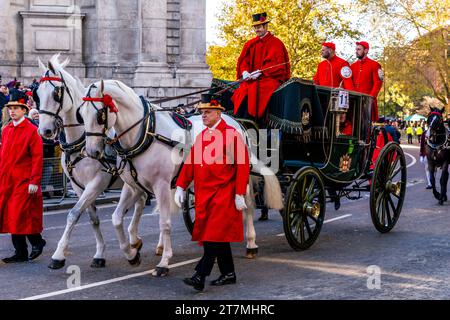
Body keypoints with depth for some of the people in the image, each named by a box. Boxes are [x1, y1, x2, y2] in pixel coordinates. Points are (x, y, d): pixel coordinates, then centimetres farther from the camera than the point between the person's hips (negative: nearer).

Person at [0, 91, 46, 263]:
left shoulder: (32, 130, -8)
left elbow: (37, 157, -11)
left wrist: (35, 181, -15)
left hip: (24, 181, -7)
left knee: (20, 215, -9)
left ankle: (37, 240, 13)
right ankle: (20, 252, 15)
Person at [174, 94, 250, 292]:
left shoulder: (231, 134, -9)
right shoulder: (201, 136, 14)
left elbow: (243, 165, -12)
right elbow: (190, 162, 14)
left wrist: (240, 194, -16)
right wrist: (181, 187, 6)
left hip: (223, 194, -8)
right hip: (204, 194, 8)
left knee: (215, 235, -9)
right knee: (213, 235, 12)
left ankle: (200, 277, -12)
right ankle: (228, 274, 23)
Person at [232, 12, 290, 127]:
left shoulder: (276, 43, 2)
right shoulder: (250, 44, 18)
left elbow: (276, 63, -7)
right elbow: (243, 60, 11)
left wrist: (260, 72, -17)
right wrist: (244, 72, -10)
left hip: (270, 78, -4)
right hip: (251, 78, 5)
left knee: (255, 90, -33)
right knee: (241, 92, -23)